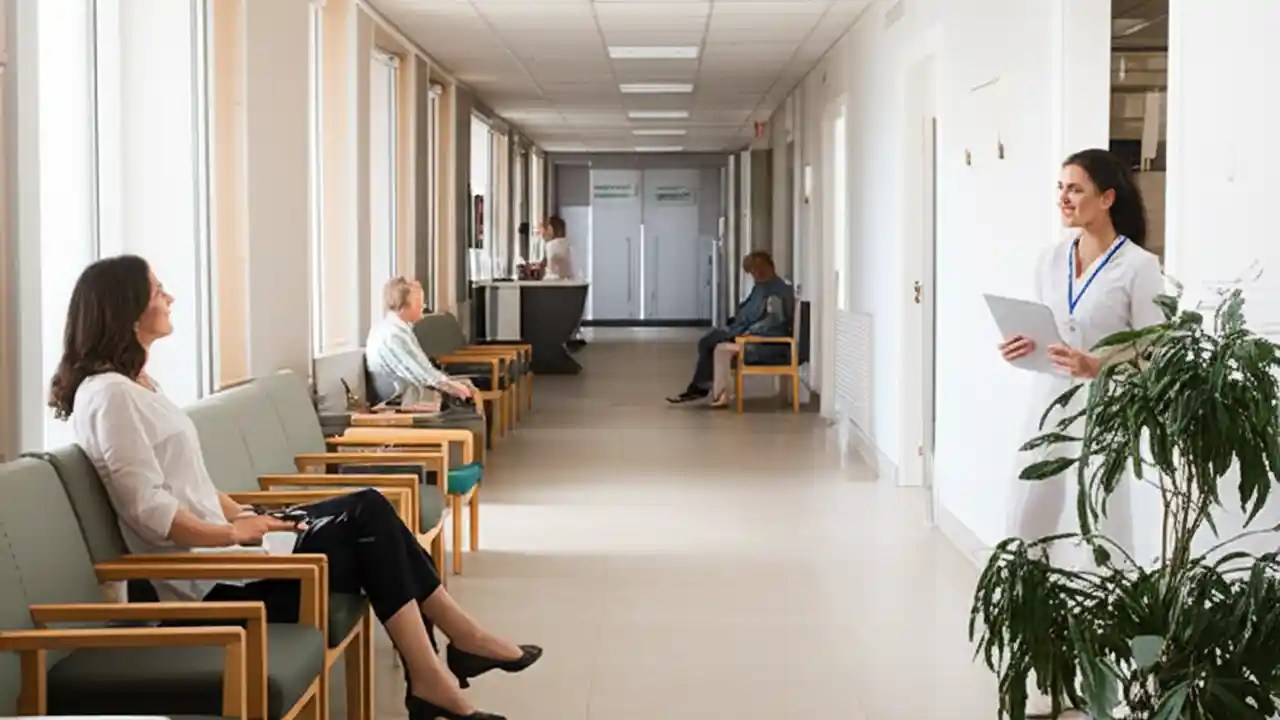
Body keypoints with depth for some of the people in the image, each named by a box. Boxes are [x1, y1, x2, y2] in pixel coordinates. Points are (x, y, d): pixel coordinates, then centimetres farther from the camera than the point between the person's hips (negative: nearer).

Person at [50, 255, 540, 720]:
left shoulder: (135, 384, 16)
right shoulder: (110, 394, -16)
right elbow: (148, 510, -22)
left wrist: (245, 518, 5)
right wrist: (233, 534, -17)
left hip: (213, 549, 10)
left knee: (369, 510, 1)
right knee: (369, 529, -9)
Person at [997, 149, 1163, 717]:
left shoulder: (1137, 266, -8)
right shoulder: (1050, 260, 10)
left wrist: (1095, 367, -23)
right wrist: (1023, 348, -3)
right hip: (1047, 408, 6)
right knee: (1029, 534, 6)